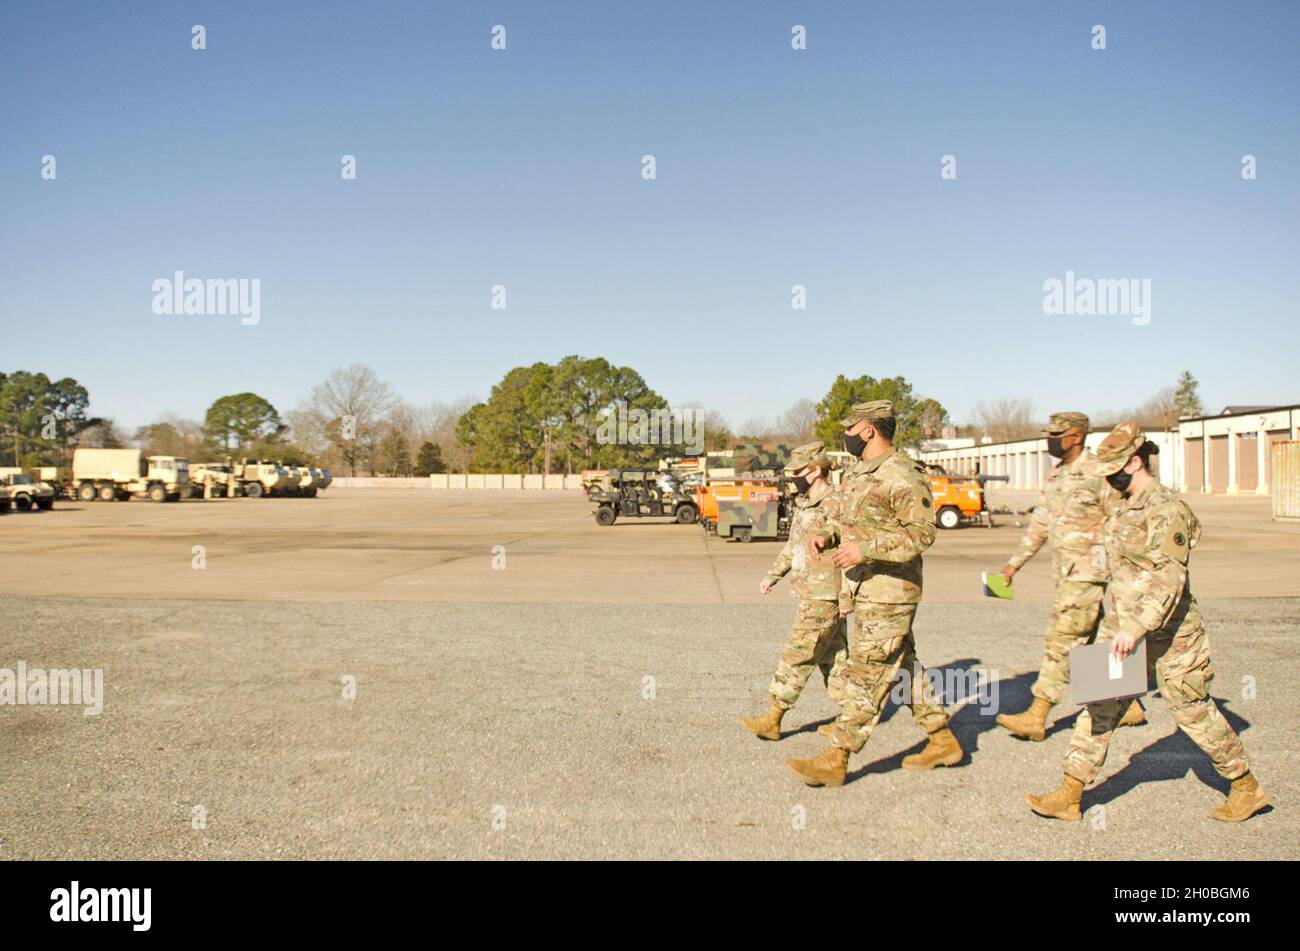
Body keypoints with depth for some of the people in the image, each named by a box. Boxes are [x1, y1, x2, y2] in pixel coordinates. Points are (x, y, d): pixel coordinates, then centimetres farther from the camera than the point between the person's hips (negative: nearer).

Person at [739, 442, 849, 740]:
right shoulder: (804, 504, 12)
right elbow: (793, 545, 23)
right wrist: (773, 574, 18)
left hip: (825, 598, -9)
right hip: (810, 595, 9)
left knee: (796, 658, -5)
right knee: (831, 657, 15)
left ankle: (772, 721, 2)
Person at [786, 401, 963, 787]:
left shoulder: (902, 476, -17)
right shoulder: (856, 473, 13)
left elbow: (921, 533, -22)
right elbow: (846, 522, 22)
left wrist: (864, 549, -26)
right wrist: (827, 536, 1)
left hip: (889, 591, -10)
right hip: (866, 589, 10)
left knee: (865, 675, -5)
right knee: (904, 667, 17)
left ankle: (835, 761, 0)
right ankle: (944, 742, 29)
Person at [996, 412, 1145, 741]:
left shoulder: (1098, 473, -13)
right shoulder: (1056, 474, 13)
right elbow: (1040, 523, 18)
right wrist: (1015, 562, 15)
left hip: (1089, 571, -9)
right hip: (1067, 571, 9)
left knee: (1061, 639, -9)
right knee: (1097, 641, 15)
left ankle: (1036, 717, -7)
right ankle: (1129, 705, 28)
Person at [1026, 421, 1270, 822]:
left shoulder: (1166, 510, -19)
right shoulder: (1119, 504, 8)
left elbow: (1169, 580, -28)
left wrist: (1136, 628, -35)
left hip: (1168, 632, -8)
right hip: (1124, 625, 8)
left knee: (1194, 712, 6)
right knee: (1099, 707, 4)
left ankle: (1247, 788, 27)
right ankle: (1069, 795, 6)